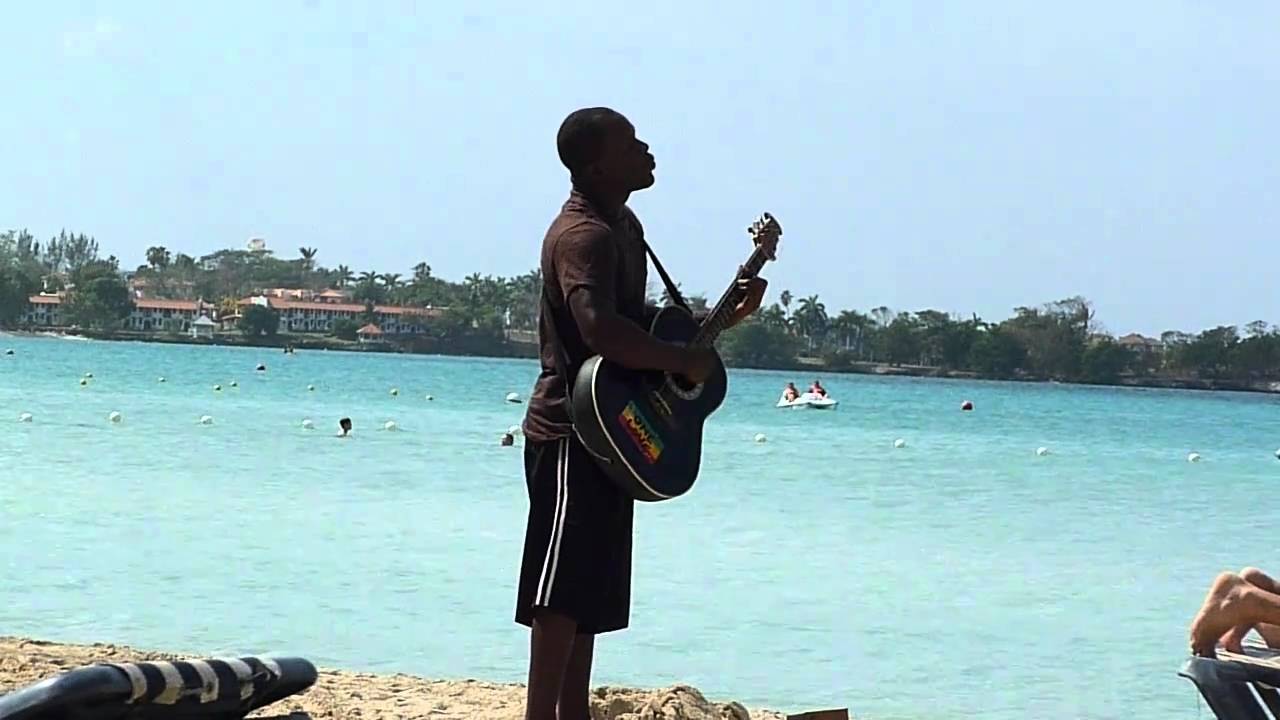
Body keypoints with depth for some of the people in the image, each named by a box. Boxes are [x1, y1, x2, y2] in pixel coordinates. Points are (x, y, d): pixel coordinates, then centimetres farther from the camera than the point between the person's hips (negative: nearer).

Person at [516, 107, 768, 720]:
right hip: (572, 432, -10)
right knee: (564, 589, -11)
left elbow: (641, 323, 25)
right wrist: (686, 361, -24)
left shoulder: (623, 226, 15)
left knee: (592, 588, 12)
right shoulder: (583, 235, -18)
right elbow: (598, 328, -34)